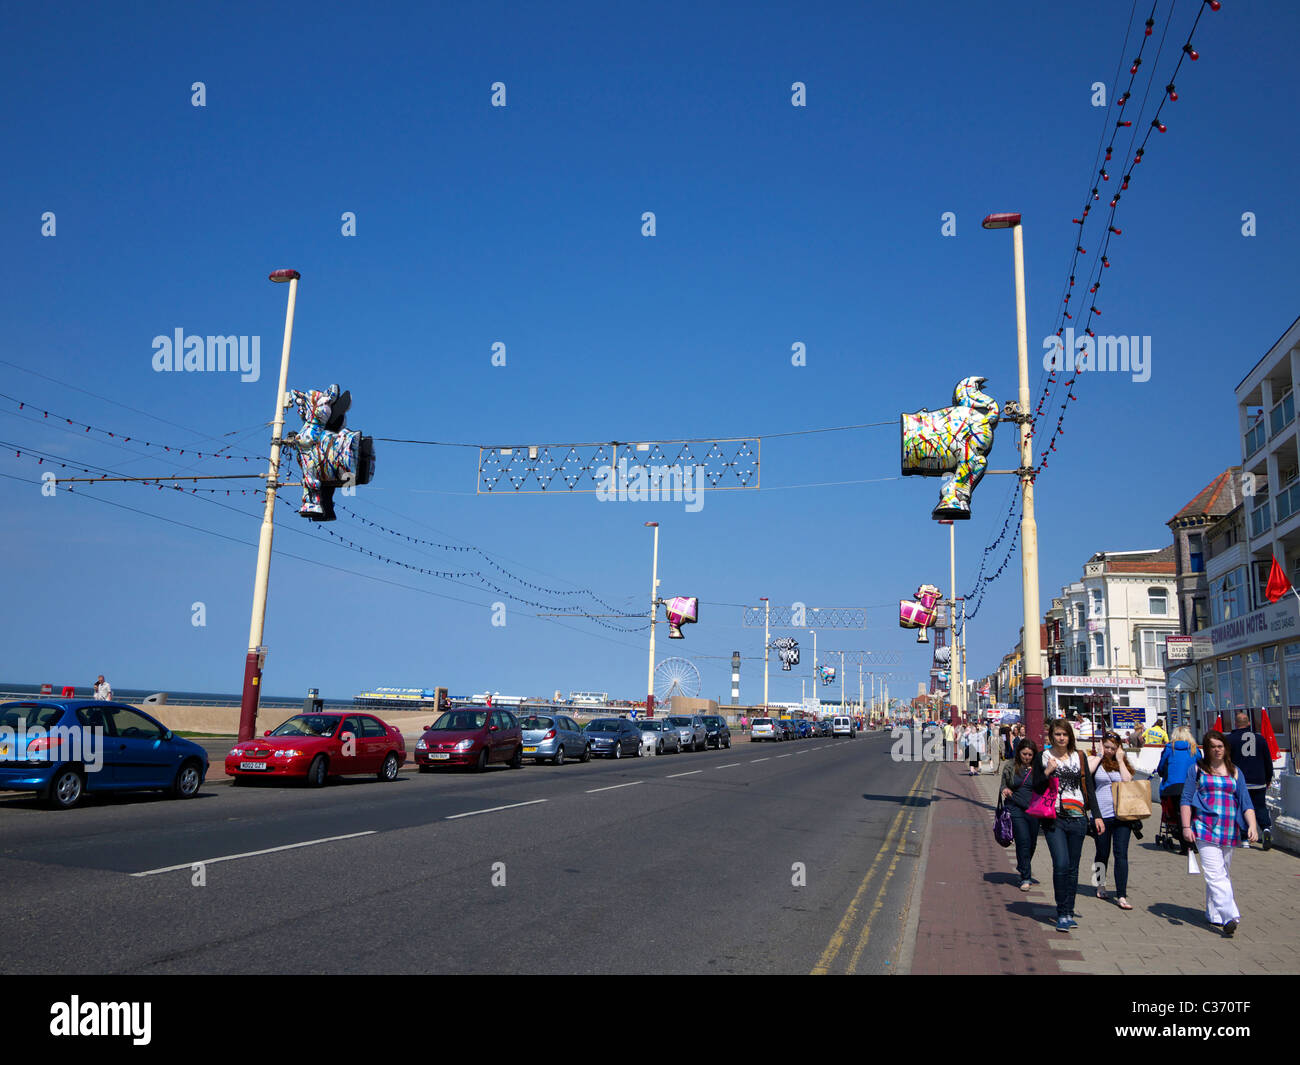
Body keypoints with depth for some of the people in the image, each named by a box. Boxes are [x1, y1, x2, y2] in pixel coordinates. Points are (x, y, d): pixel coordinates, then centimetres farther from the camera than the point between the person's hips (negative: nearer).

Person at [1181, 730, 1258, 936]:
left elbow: (1245, 802, 10)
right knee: (1215, 875, -14)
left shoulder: (1235, 772, 14)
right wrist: (1186, 827, -5)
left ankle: (1213, 914, 21)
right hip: (1205, 830, -3)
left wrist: (1252, 826, -5)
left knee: (1223, 875, 10)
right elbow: (1186, 800, 4)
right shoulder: (1197, 770, 7)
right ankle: (1230, 917, -20)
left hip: (1229, 832, 3)